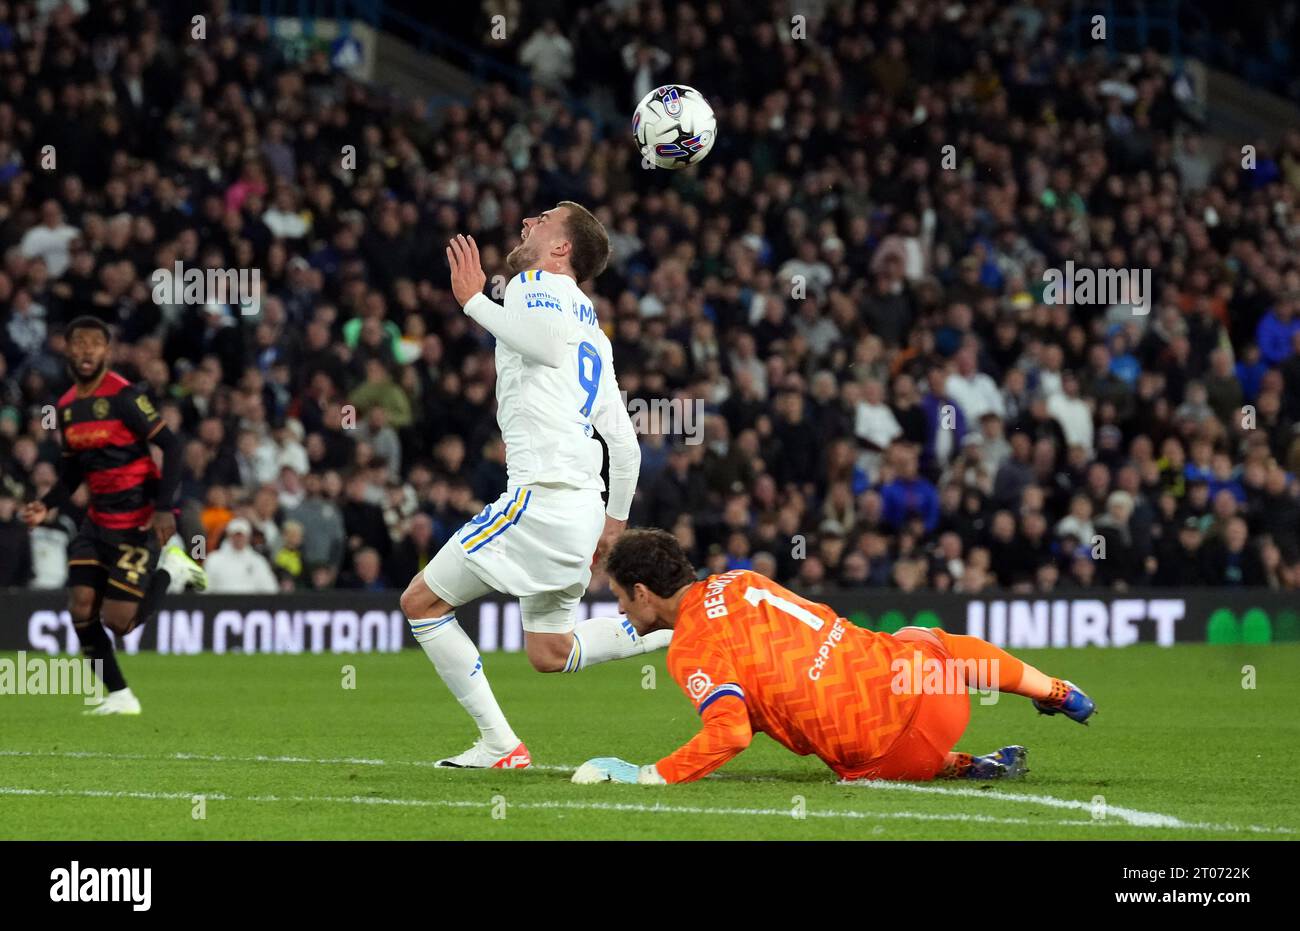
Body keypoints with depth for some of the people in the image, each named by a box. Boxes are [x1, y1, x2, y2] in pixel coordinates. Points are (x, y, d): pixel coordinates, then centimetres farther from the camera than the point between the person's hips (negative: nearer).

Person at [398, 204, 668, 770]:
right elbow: (625, 442, 24)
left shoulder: (537, 283, 0)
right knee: (550, 654, 17)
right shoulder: (591, 326, 25)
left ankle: (499, 744, -8)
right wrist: (616, 520, 33)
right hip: (582, 506, 9)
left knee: (422, 602, -3)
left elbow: (548, 340, -25)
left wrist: (473, 301, -16)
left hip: (541, 492, -9)